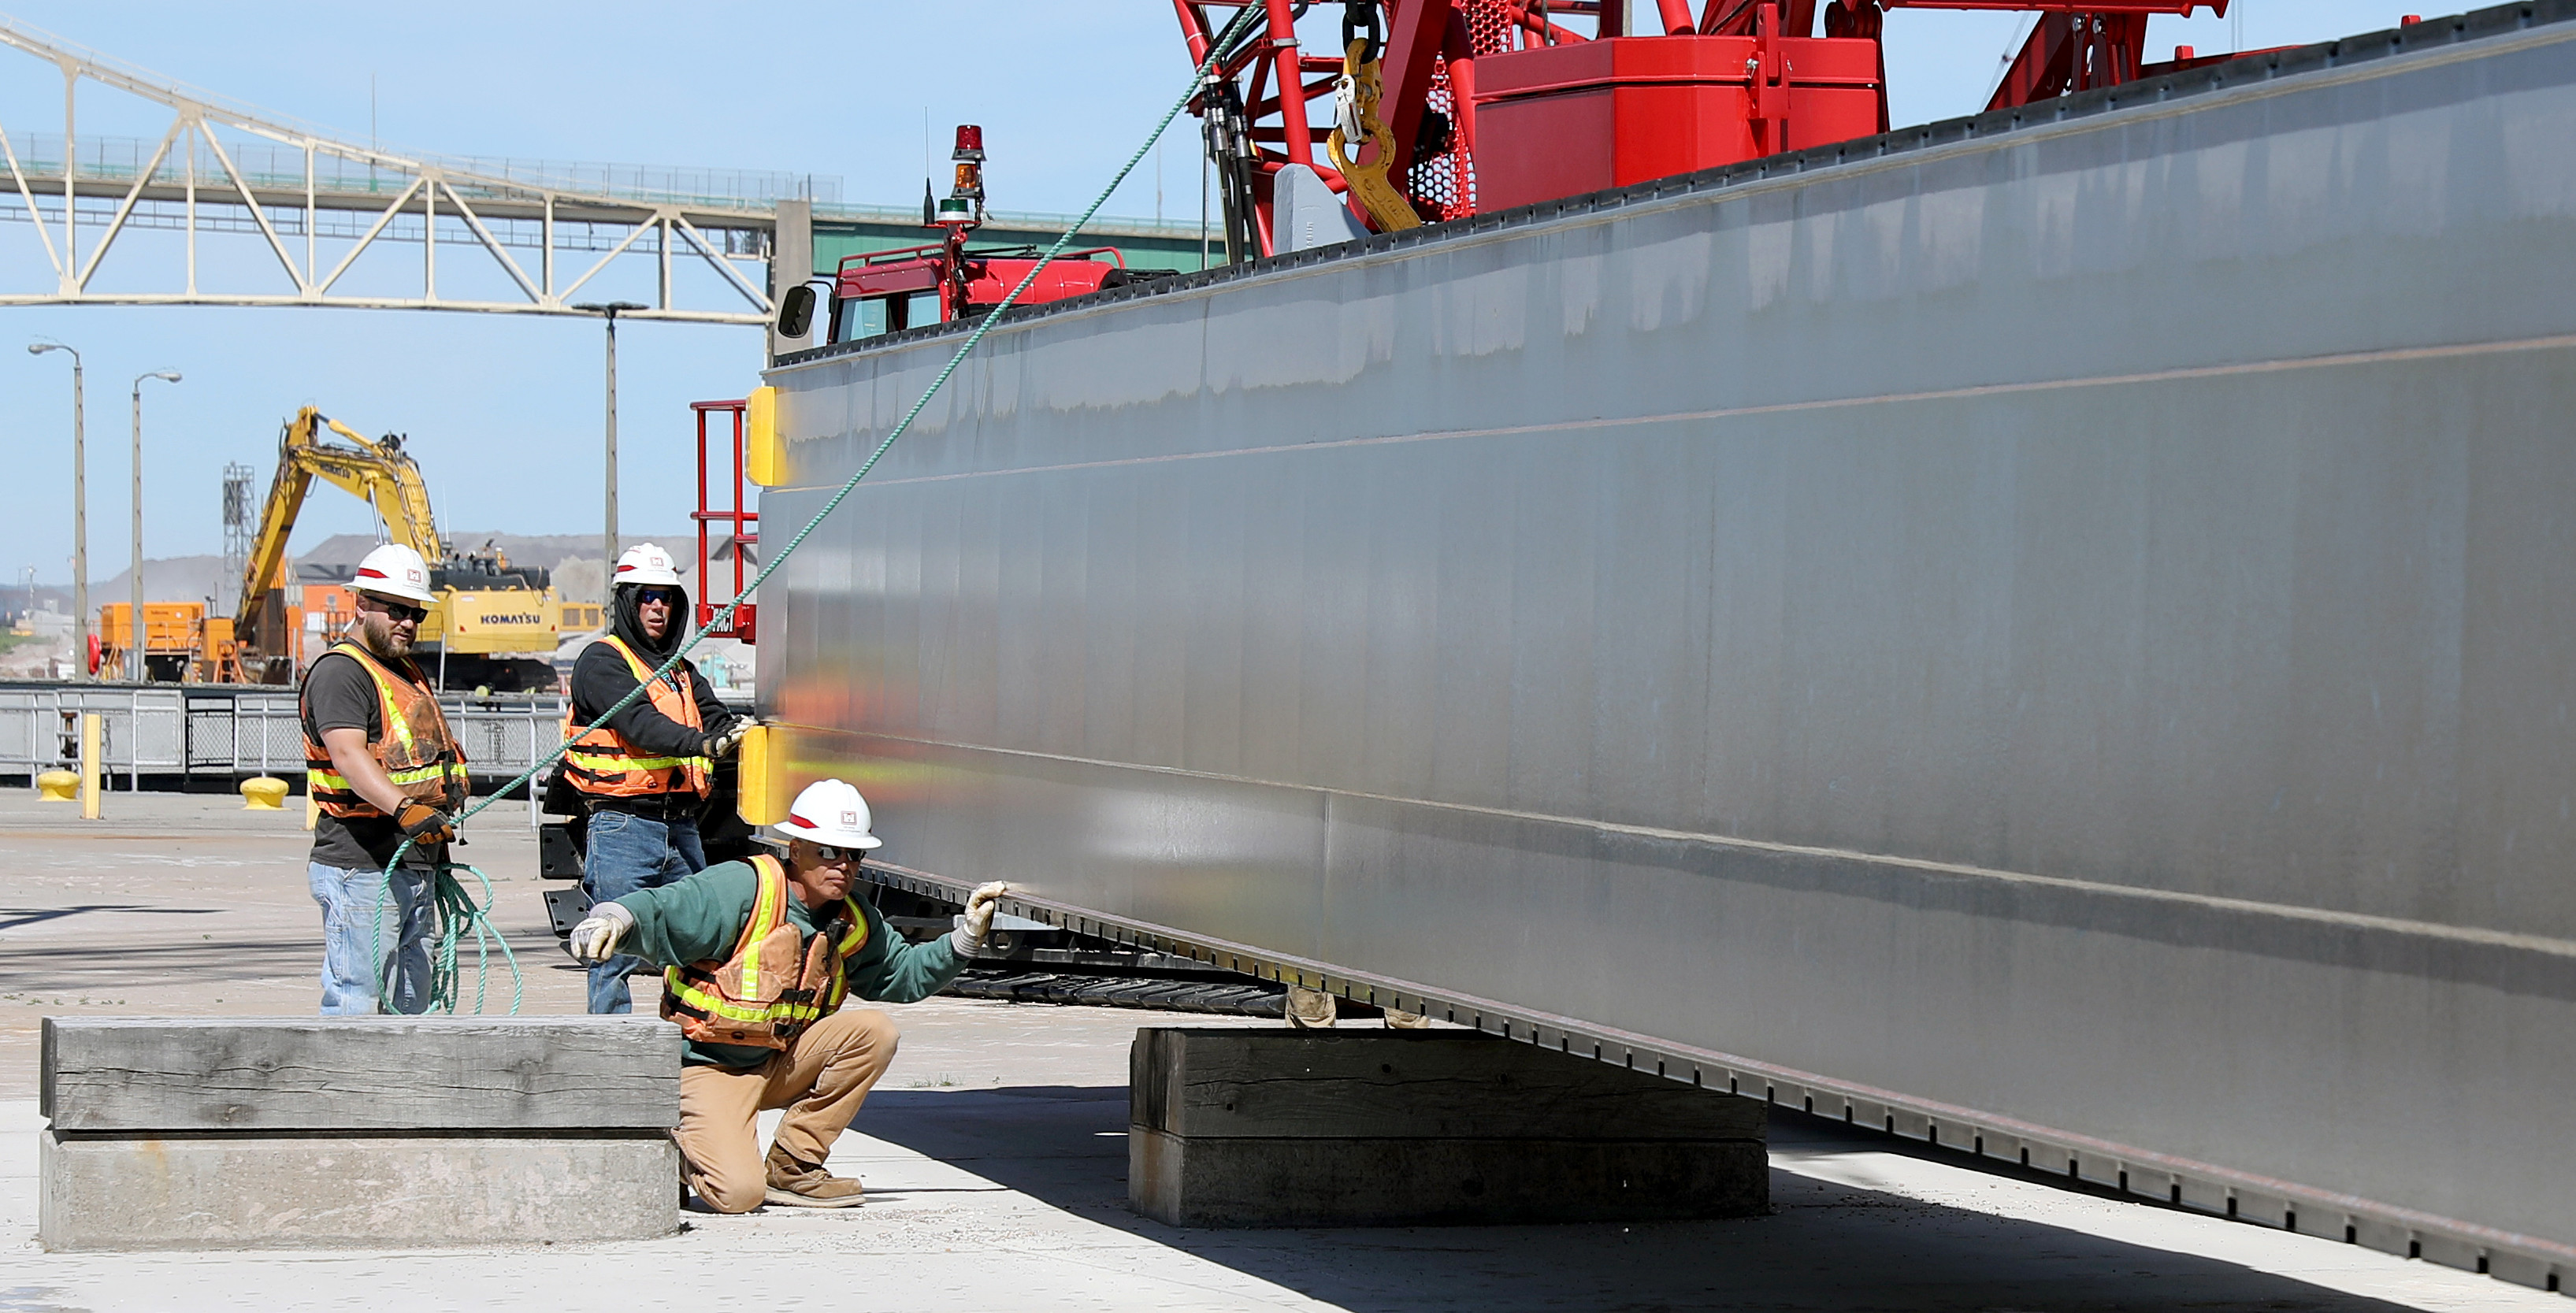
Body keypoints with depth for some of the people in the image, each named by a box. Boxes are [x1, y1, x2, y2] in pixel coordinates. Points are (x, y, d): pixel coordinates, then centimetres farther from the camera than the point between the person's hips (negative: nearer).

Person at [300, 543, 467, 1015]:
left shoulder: (407, 674, 21)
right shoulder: (339, 670, -10)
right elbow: (348, 754, -26)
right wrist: (405, 809, -40)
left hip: (414, 868, 10)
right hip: (360, 869, -10)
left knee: (408, 1006, 11)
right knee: (357, 1004, -13)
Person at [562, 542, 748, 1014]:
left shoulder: (680, 670, 21)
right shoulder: (601, 662, -4)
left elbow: (713, 717, 7)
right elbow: (639, 724, -19)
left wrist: (738, 732, -17)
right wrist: (702, 743, -34)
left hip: (681, 828, 7)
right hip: (622, 827, -7)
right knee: (617, 953, -6)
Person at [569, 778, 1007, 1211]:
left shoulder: (855, 925, 5)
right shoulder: (742, 889, -18)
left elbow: (904, 974, 16)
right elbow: (657, 912, -27)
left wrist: (966, 936, 1)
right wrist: (612, 919, -50)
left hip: (782, 1065, 7)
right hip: (710, 1067, -7)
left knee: (873, 1031, -16)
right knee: (738, 1193, -26)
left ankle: (790, 1168, -6)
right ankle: (676, 1147, 12)